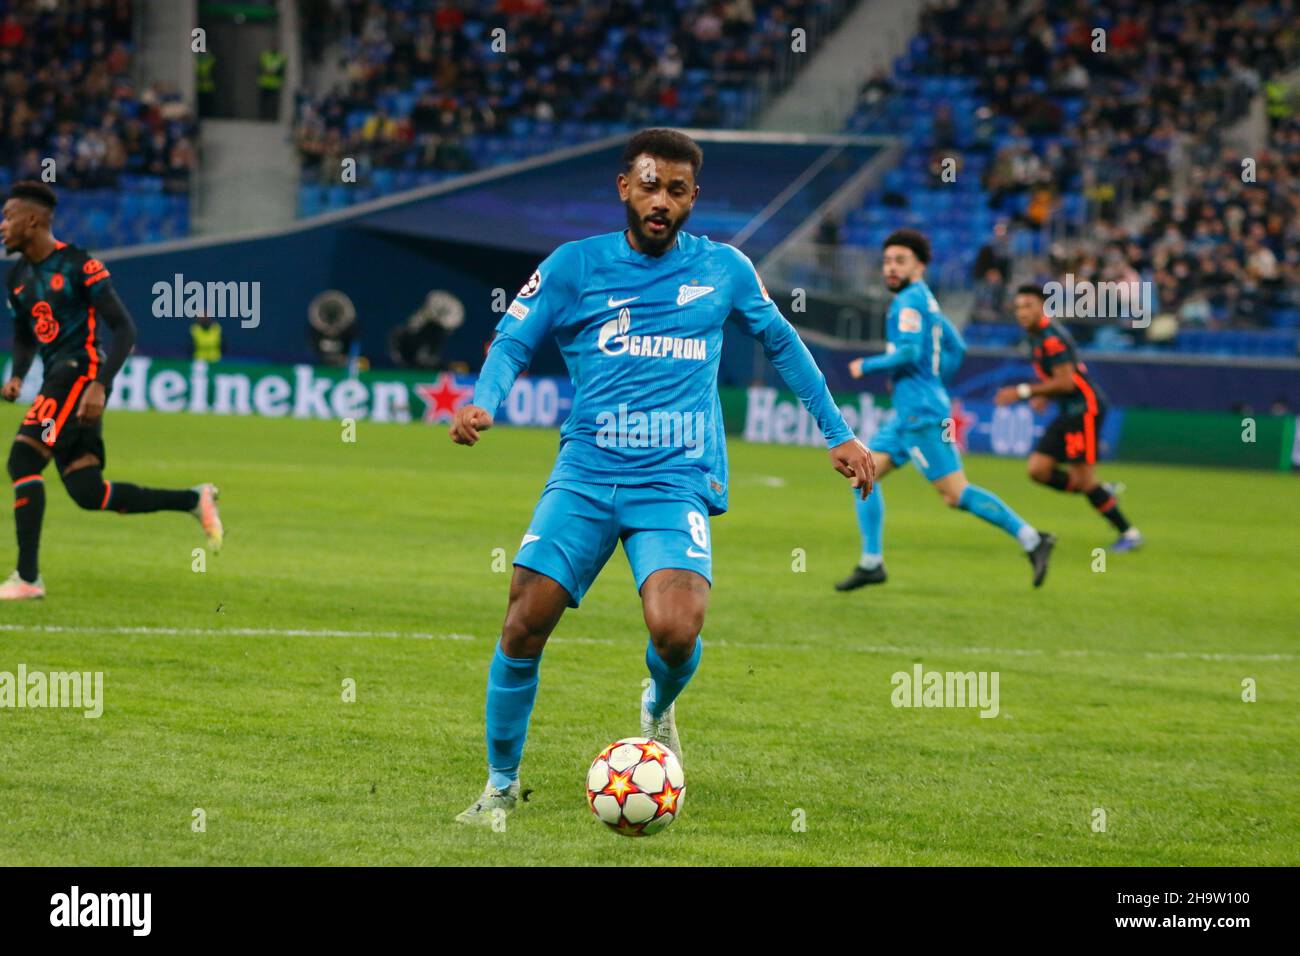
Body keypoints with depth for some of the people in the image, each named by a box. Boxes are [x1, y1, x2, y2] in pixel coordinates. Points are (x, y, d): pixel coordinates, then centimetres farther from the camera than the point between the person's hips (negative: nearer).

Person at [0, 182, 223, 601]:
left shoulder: (79, 267, -10)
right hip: (56, 378, 9)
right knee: (88, 493, 2)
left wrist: (98, 385, -21)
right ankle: (194, 500, 16)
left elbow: (124, 329, -11)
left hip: (81, 374, -8)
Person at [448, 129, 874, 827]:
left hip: (677, 481, -1)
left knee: (676, 629, -24)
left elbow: (781, 343, 22)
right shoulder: (575, 265, 5)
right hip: (585, 474, 1)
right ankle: (501, 783, 6)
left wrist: (836, 432, 24)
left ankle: (660, 706, 14)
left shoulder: (724, 269, 8)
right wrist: (483, 403, -14)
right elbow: (513, 343, 7)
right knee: (525, 620, -14)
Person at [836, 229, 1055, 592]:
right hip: (908, 412, 10)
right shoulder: (926, 300, 18)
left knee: (956, 494, -12)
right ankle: (871, 563, 10)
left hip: (921, 414, -10)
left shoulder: (910, 301, -11)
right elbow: (956, 351, 26)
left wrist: (867, 366, -11)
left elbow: (910, 352, -23)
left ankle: (1032, 539, -11)